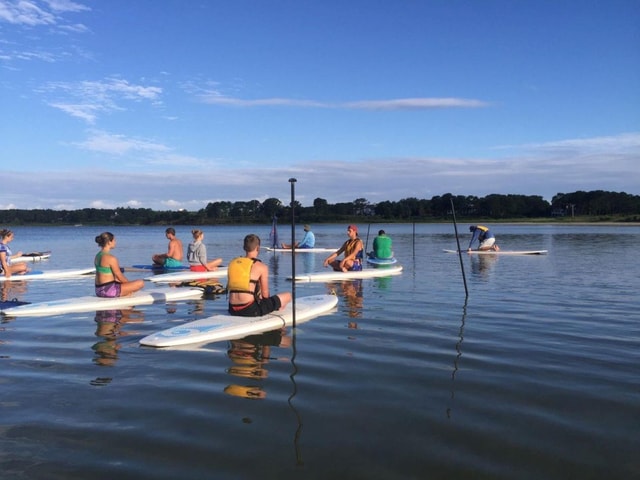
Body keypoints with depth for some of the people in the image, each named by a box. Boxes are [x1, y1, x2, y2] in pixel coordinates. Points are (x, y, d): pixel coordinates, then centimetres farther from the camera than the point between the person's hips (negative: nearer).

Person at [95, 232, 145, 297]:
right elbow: (119, 276, -11)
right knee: (141, 283, -6)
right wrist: (129, 284, 8)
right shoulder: (111, 258, -18)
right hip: (109, 291, -10)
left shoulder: (98, 256, 9)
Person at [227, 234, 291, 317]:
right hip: (250, 310, -7)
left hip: (233, 310, 7)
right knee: (287, 296, 9)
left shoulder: (232, 263, 9)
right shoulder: (261, 267, -7)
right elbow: (265, 294, -1)